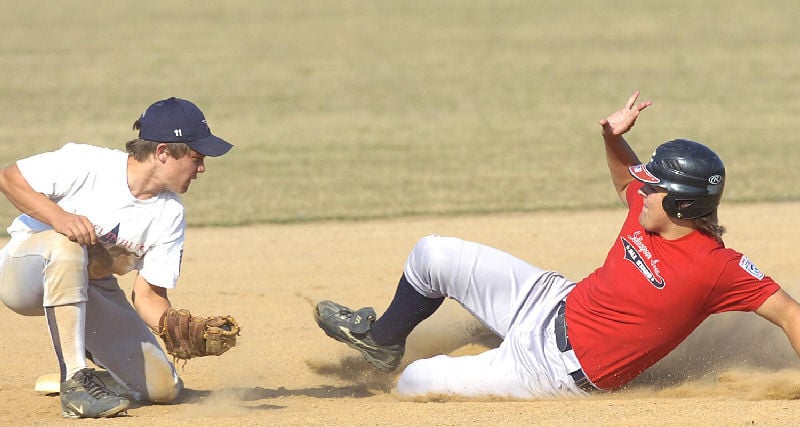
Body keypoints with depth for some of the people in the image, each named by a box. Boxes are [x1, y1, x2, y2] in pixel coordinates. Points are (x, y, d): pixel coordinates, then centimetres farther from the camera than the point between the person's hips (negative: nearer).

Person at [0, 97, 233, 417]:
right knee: (68, 243, -42)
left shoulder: (170, 215, -7)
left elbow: (148, 294, -7)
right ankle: (76, 381, -40)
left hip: (88, 289, 6)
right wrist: (57, 216, -35)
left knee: (164, 388, -7)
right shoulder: (86, 164, -23)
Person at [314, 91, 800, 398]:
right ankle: (383, 338, 40)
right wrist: (613, 138, -3)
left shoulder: (716, 266, -27)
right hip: (551, 301, 7)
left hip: (556, 369, -7)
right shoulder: (649, 208, -5)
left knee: (415, 383, -8)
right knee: (432, 254, 11)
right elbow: (625, 175, 17)